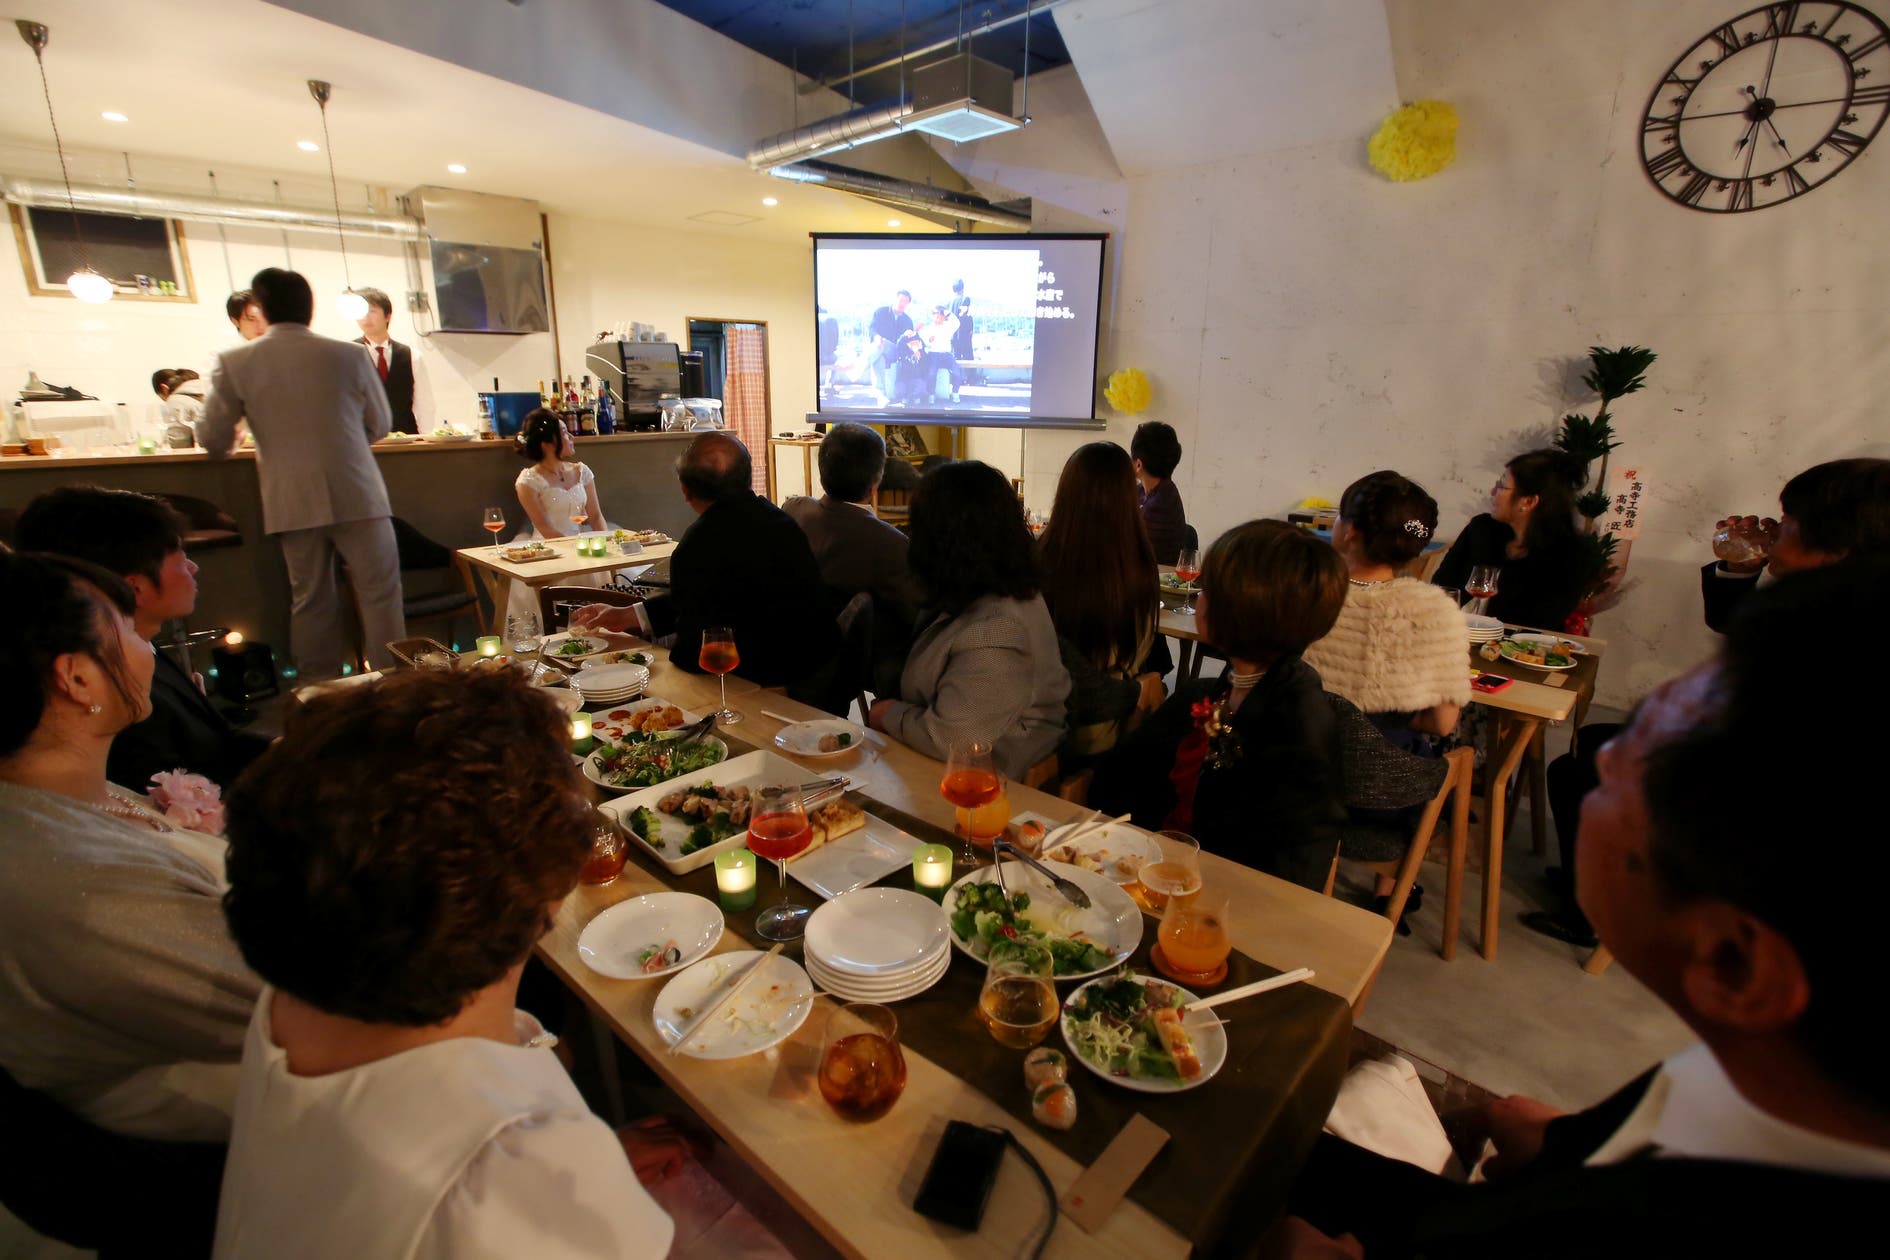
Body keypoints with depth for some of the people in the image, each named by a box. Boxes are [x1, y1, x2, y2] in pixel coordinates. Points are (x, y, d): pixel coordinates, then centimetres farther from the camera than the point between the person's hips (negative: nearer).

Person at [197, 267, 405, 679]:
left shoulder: (235, 362, 1)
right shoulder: (350, 355, -2)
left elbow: (213, 438, 4)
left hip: (293, 501, 2)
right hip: (356, 494, -2)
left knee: (311, 600, 10)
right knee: (379, 593, 3)